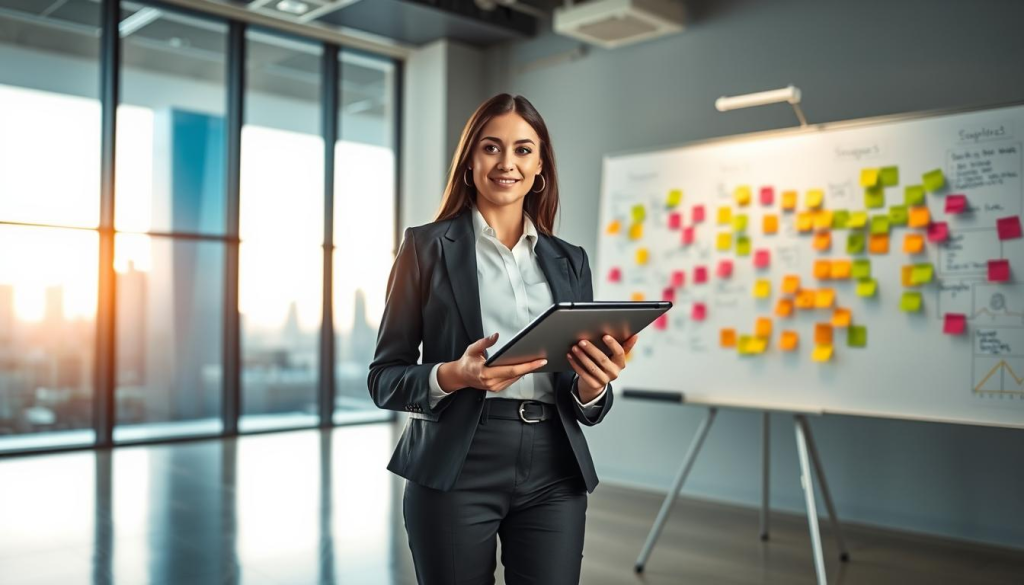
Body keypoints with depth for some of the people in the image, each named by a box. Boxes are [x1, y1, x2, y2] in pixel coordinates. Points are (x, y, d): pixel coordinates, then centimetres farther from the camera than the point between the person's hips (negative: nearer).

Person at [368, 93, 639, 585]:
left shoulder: (569, 260, 11)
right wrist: (455, 375, -20)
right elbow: (384, 377, -1)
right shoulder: (427, 246, 1)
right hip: (457, 471, -3)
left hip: (554, 474, 3)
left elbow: (587, 407, 12)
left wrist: (593, 384, -10)